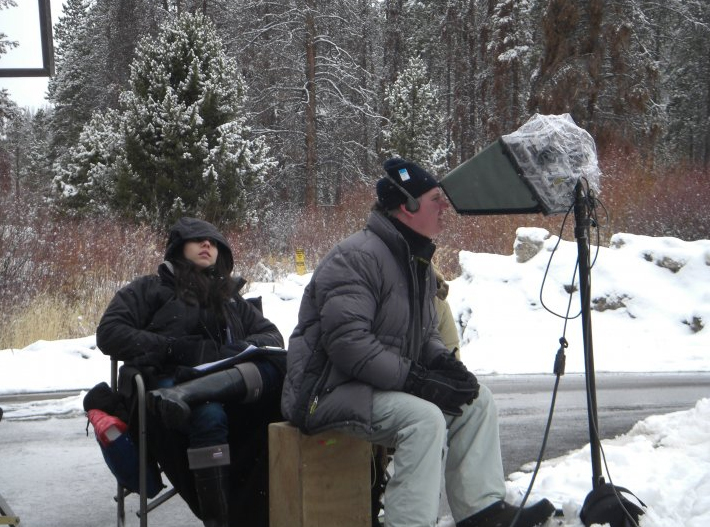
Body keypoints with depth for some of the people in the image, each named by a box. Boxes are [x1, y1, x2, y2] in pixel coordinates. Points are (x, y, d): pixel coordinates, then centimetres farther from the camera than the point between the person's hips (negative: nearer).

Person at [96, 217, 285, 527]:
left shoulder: (230, 298, 31)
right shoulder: (151, 289, 16)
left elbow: (272, 336, 24)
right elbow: (109, 333, 3)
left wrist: (246, 348, -2)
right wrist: (179, 349, -8)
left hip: (234, 393, 4)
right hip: (170, 380, -4)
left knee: (280, 364, -28)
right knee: (208, 415, -39)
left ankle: (187, 396, -47)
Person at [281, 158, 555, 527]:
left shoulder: (417, 261, 14)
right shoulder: (356, 257, -19)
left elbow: (424, 331, 22)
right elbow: (347, 341, -28)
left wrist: (442, 360, -2)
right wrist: (414, 378, -27)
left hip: (385, 385, 10)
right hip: (329, 390, -10)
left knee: (476, 400, 1)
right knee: (423, 418, -31)